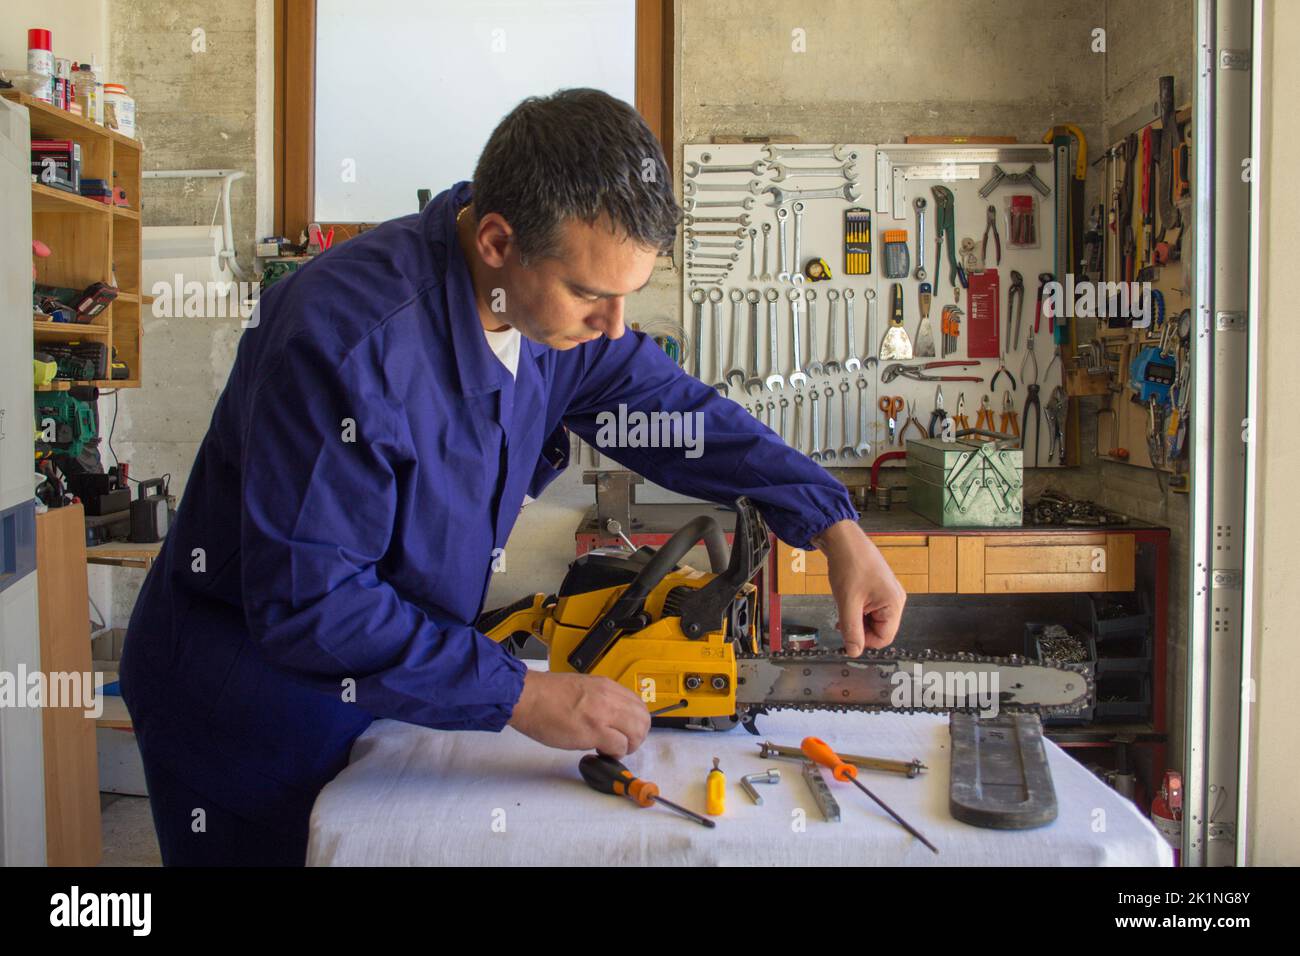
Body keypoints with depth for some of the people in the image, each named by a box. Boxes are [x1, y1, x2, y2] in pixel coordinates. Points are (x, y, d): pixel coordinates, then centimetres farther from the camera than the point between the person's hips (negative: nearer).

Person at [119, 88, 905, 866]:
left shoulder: (553, 296, -10)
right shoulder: (351, 340, -33)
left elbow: (673, 408, 2)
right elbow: (307, 603, -30)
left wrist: (834, 526, -7)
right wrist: (521, 696, -28)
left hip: (391, 680, 7)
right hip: (254, 711, -6)